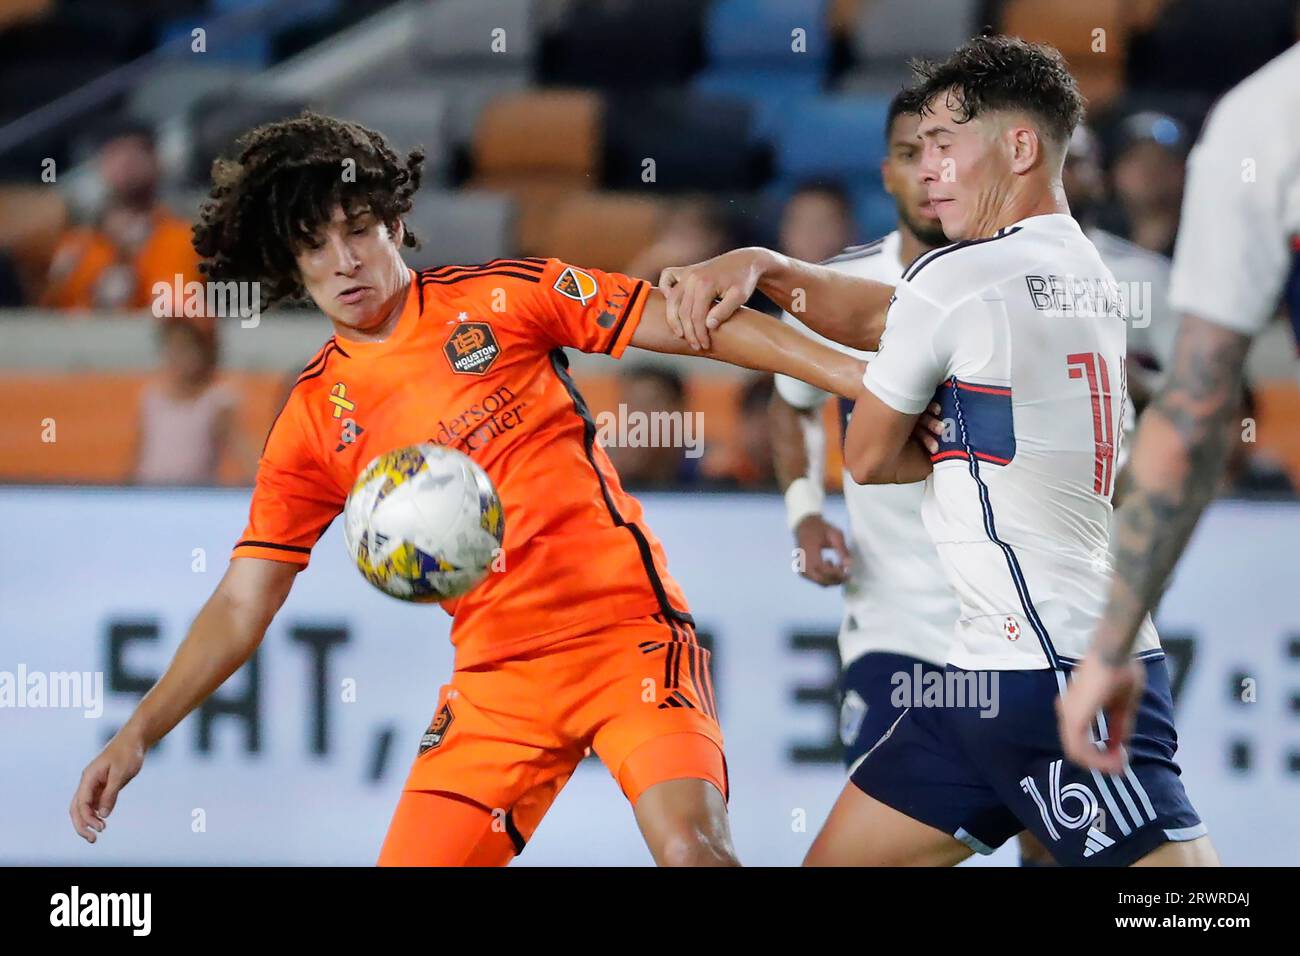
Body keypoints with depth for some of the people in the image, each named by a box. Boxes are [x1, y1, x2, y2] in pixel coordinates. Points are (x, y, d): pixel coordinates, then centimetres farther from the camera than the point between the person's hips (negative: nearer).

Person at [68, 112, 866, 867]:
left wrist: (853, 373, -10)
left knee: (692, 845, -26)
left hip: (628, 629, -4)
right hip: (498, 675, 4)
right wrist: (140, 733, -3)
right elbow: (243, 604, 8)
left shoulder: (495, 298, -1)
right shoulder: (313, 420, 7)